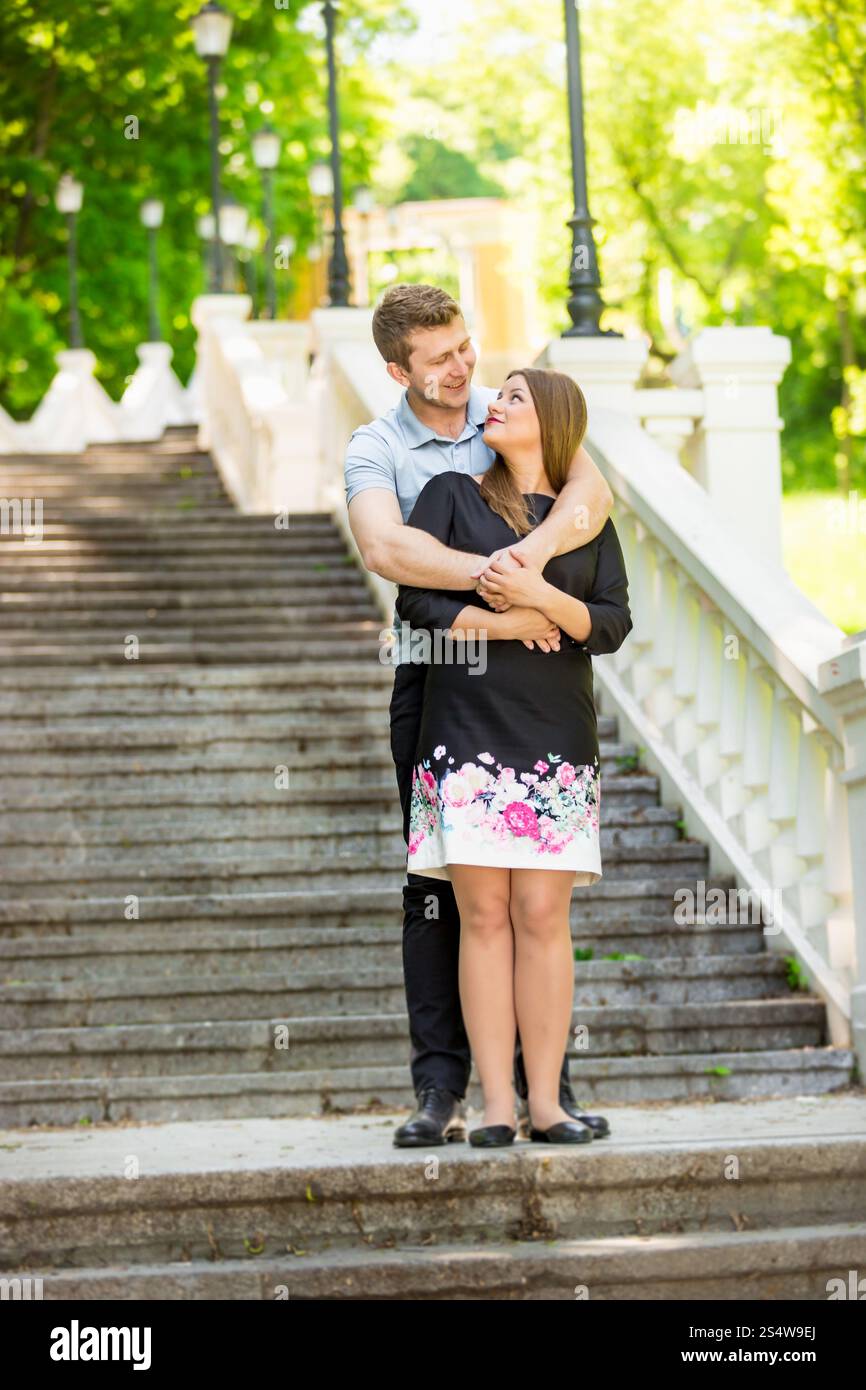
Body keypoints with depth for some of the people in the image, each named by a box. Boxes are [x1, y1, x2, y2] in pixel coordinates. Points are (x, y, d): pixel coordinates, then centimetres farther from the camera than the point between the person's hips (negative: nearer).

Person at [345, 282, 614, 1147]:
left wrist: (535, 548, -32)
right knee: (436, 885, -2)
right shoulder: (375, 450, -1)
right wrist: (491, 582, -33)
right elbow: (385, 547, -22)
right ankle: (441, 1088, 0)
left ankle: (541, 1082, 7)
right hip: (436, 678, -2)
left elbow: (590, 491, -12)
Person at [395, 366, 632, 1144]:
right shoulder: (451, 497, 10)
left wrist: (545, 599, -12)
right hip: (467, 731, -1)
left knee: (543, 917, -3)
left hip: (557, 737, 1)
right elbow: (416, 601, 1)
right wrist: (508, 623, -9)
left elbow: (613, 625, 4)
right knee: (484, 915, -5)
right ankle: (496, 1103, -2)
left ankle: (545, 1102, 1)